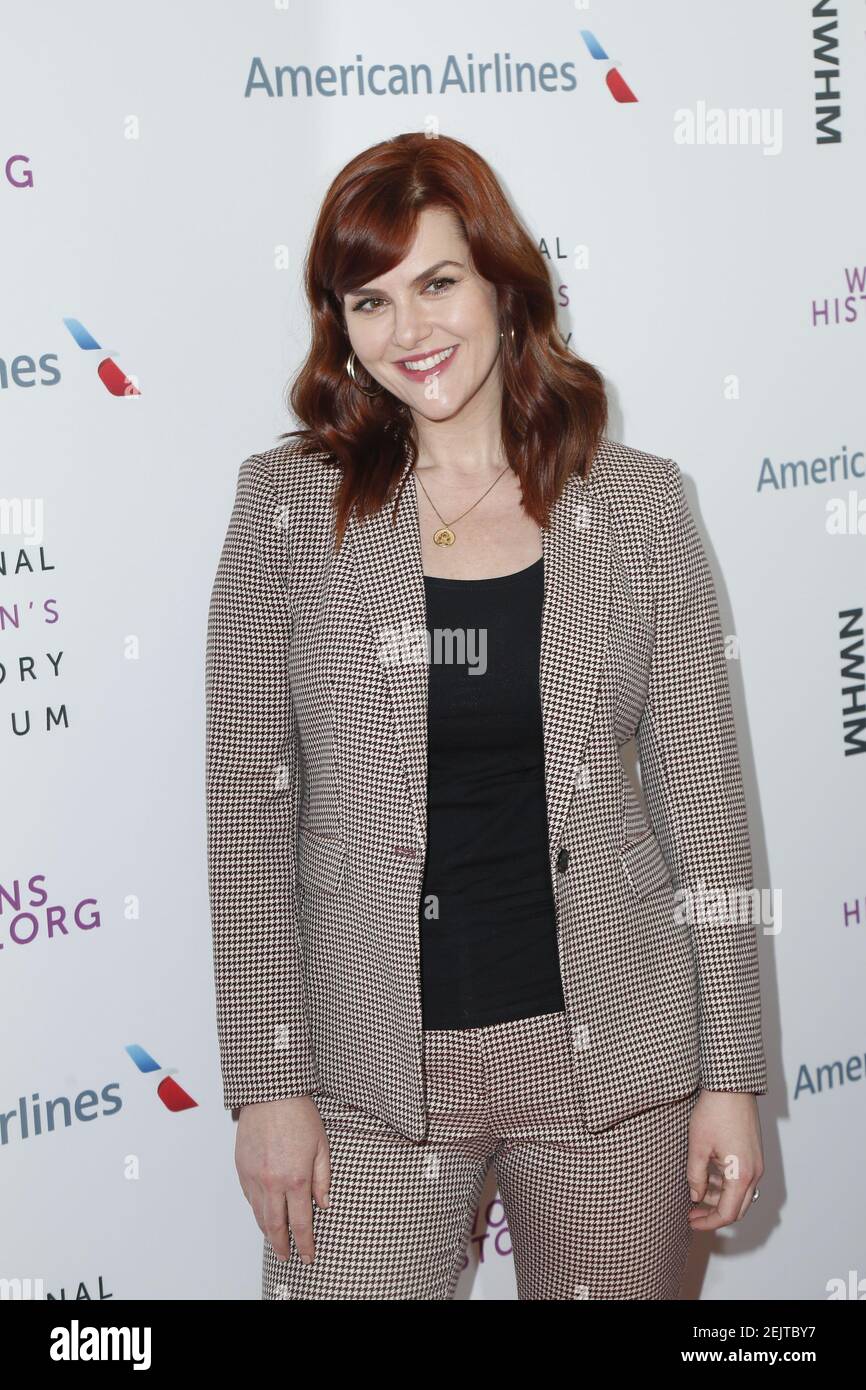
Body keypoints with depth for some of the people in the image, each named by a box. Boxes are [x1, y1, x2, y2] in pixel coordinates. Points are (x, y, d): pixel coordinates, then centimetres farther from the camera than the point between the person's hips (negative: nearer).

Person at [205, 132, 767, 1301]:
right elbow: (249, 806, -1)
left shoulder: (637, 502, 1)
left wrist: (732, 1073, 1)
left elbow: (701, 796, 3)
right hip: (374, 1066, 0)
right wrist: (267, 1082, -5)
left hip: (611, 1053, 1)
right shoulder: (288, 504, -1)